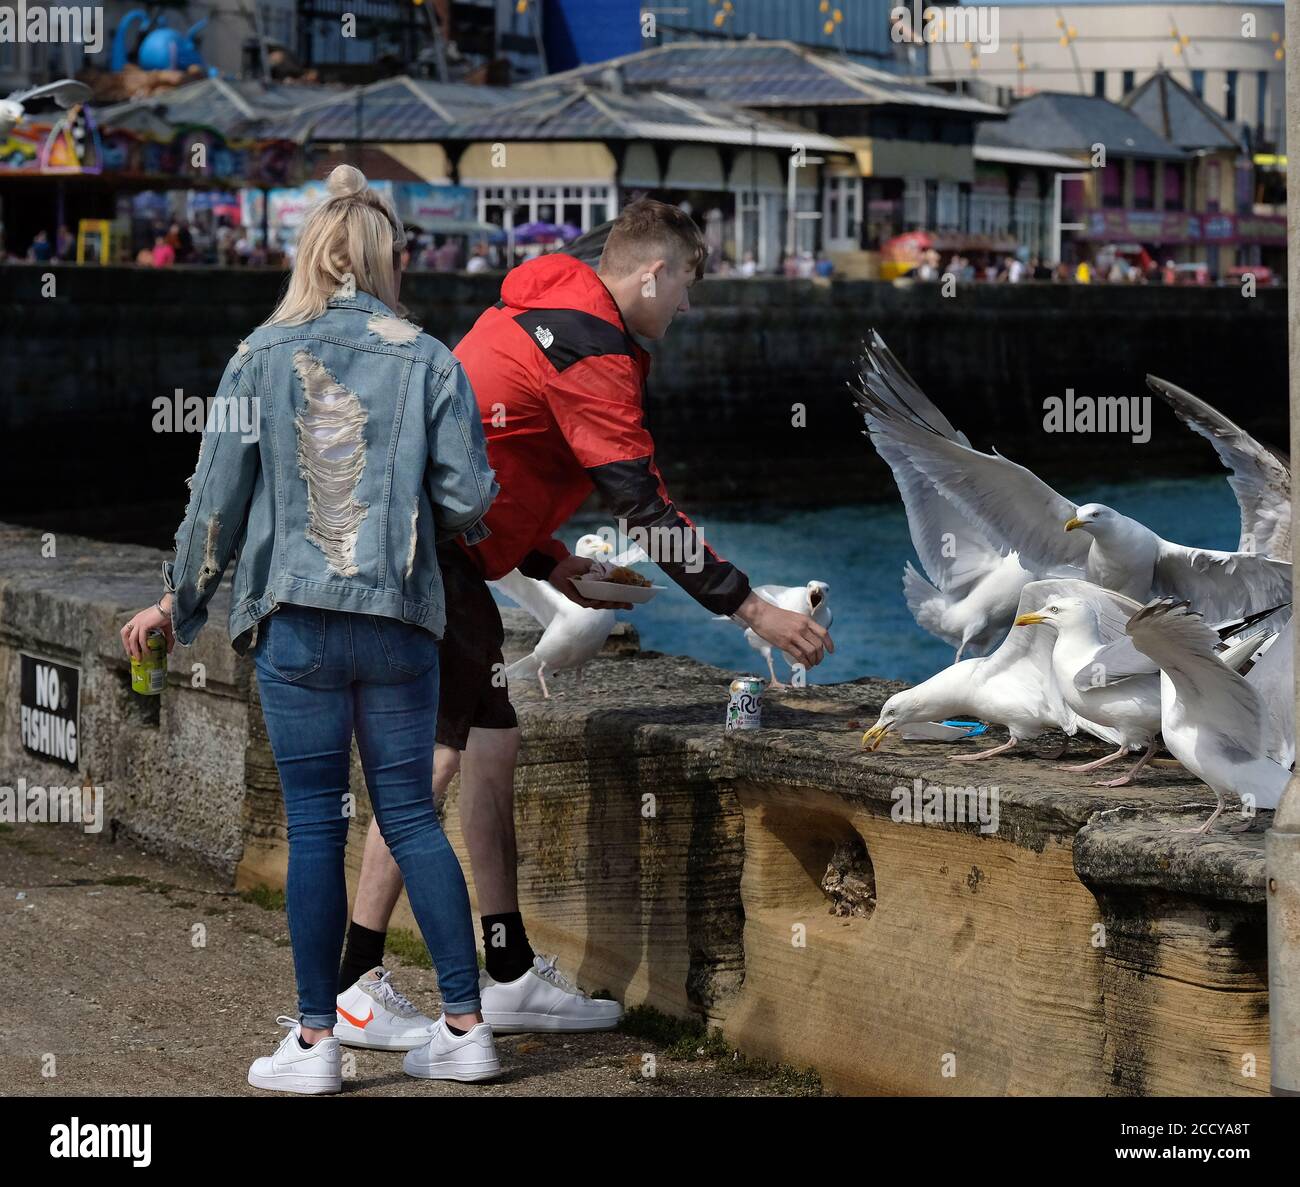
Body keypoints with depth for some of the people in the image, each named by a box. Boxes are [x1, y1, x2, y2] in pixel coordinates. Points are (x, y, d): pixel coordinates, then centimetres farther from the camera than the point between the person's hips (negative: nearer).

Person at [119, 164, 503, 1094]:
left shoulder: (262, 356, 0)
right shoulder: (429, 361, 1)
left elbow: (218, 495, 2)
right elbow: (469, 499, -3)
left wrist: (180, 605, 14)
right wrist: (449, 518, 21)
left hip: (295, 617, -1)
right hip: (401, 619, 1)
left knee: (315, 825, 3)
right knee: (412, 817, 8)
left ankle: (316, 1042, 7)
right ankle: (465, 1028, 7)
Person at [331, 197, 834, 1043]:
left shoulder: (541, 310, 15)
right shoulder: (592, 352, -16)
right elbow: (648, 512, -19)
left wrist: (552, 565, 21)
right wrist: (753, 610, -17)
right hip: (424, 555, -11)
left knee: (493, 742, 12)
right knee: (436, 753, -9)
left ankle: (512, 977, 17)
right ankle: (353, 989, -4)